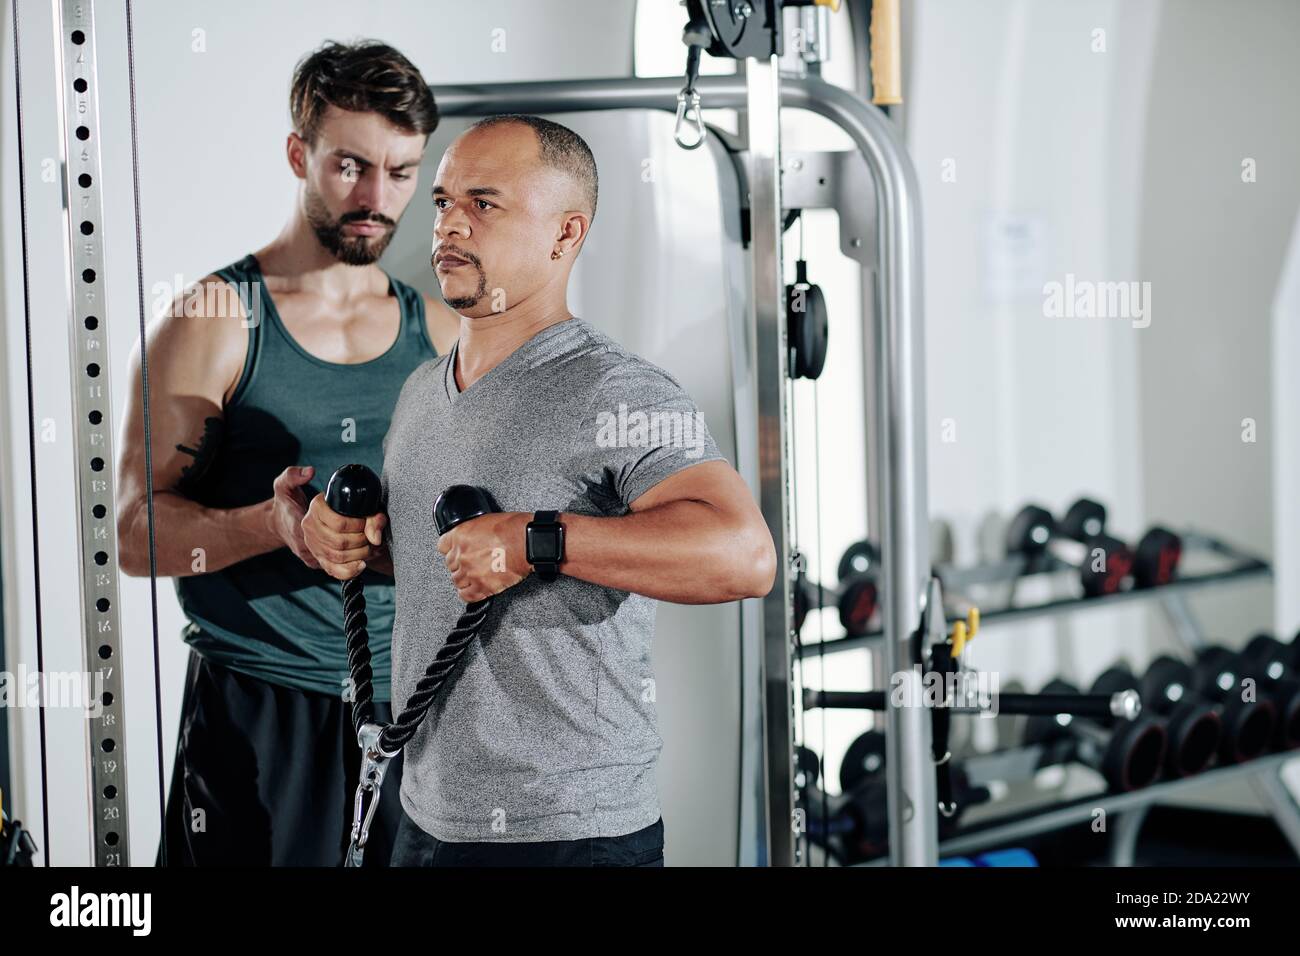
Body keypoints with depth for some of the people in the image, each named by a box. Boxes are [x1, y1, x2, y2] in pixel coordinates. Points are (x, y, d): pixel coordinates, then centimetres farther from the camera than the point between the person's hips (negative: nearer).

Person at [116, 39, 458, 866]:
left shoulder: (443, 338, 11)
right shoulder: (214, 321, -3)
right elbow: (138, 534, -8)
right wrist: (271, 524, -25)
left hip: (411, 705, 4)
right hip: (257, 712, -4)